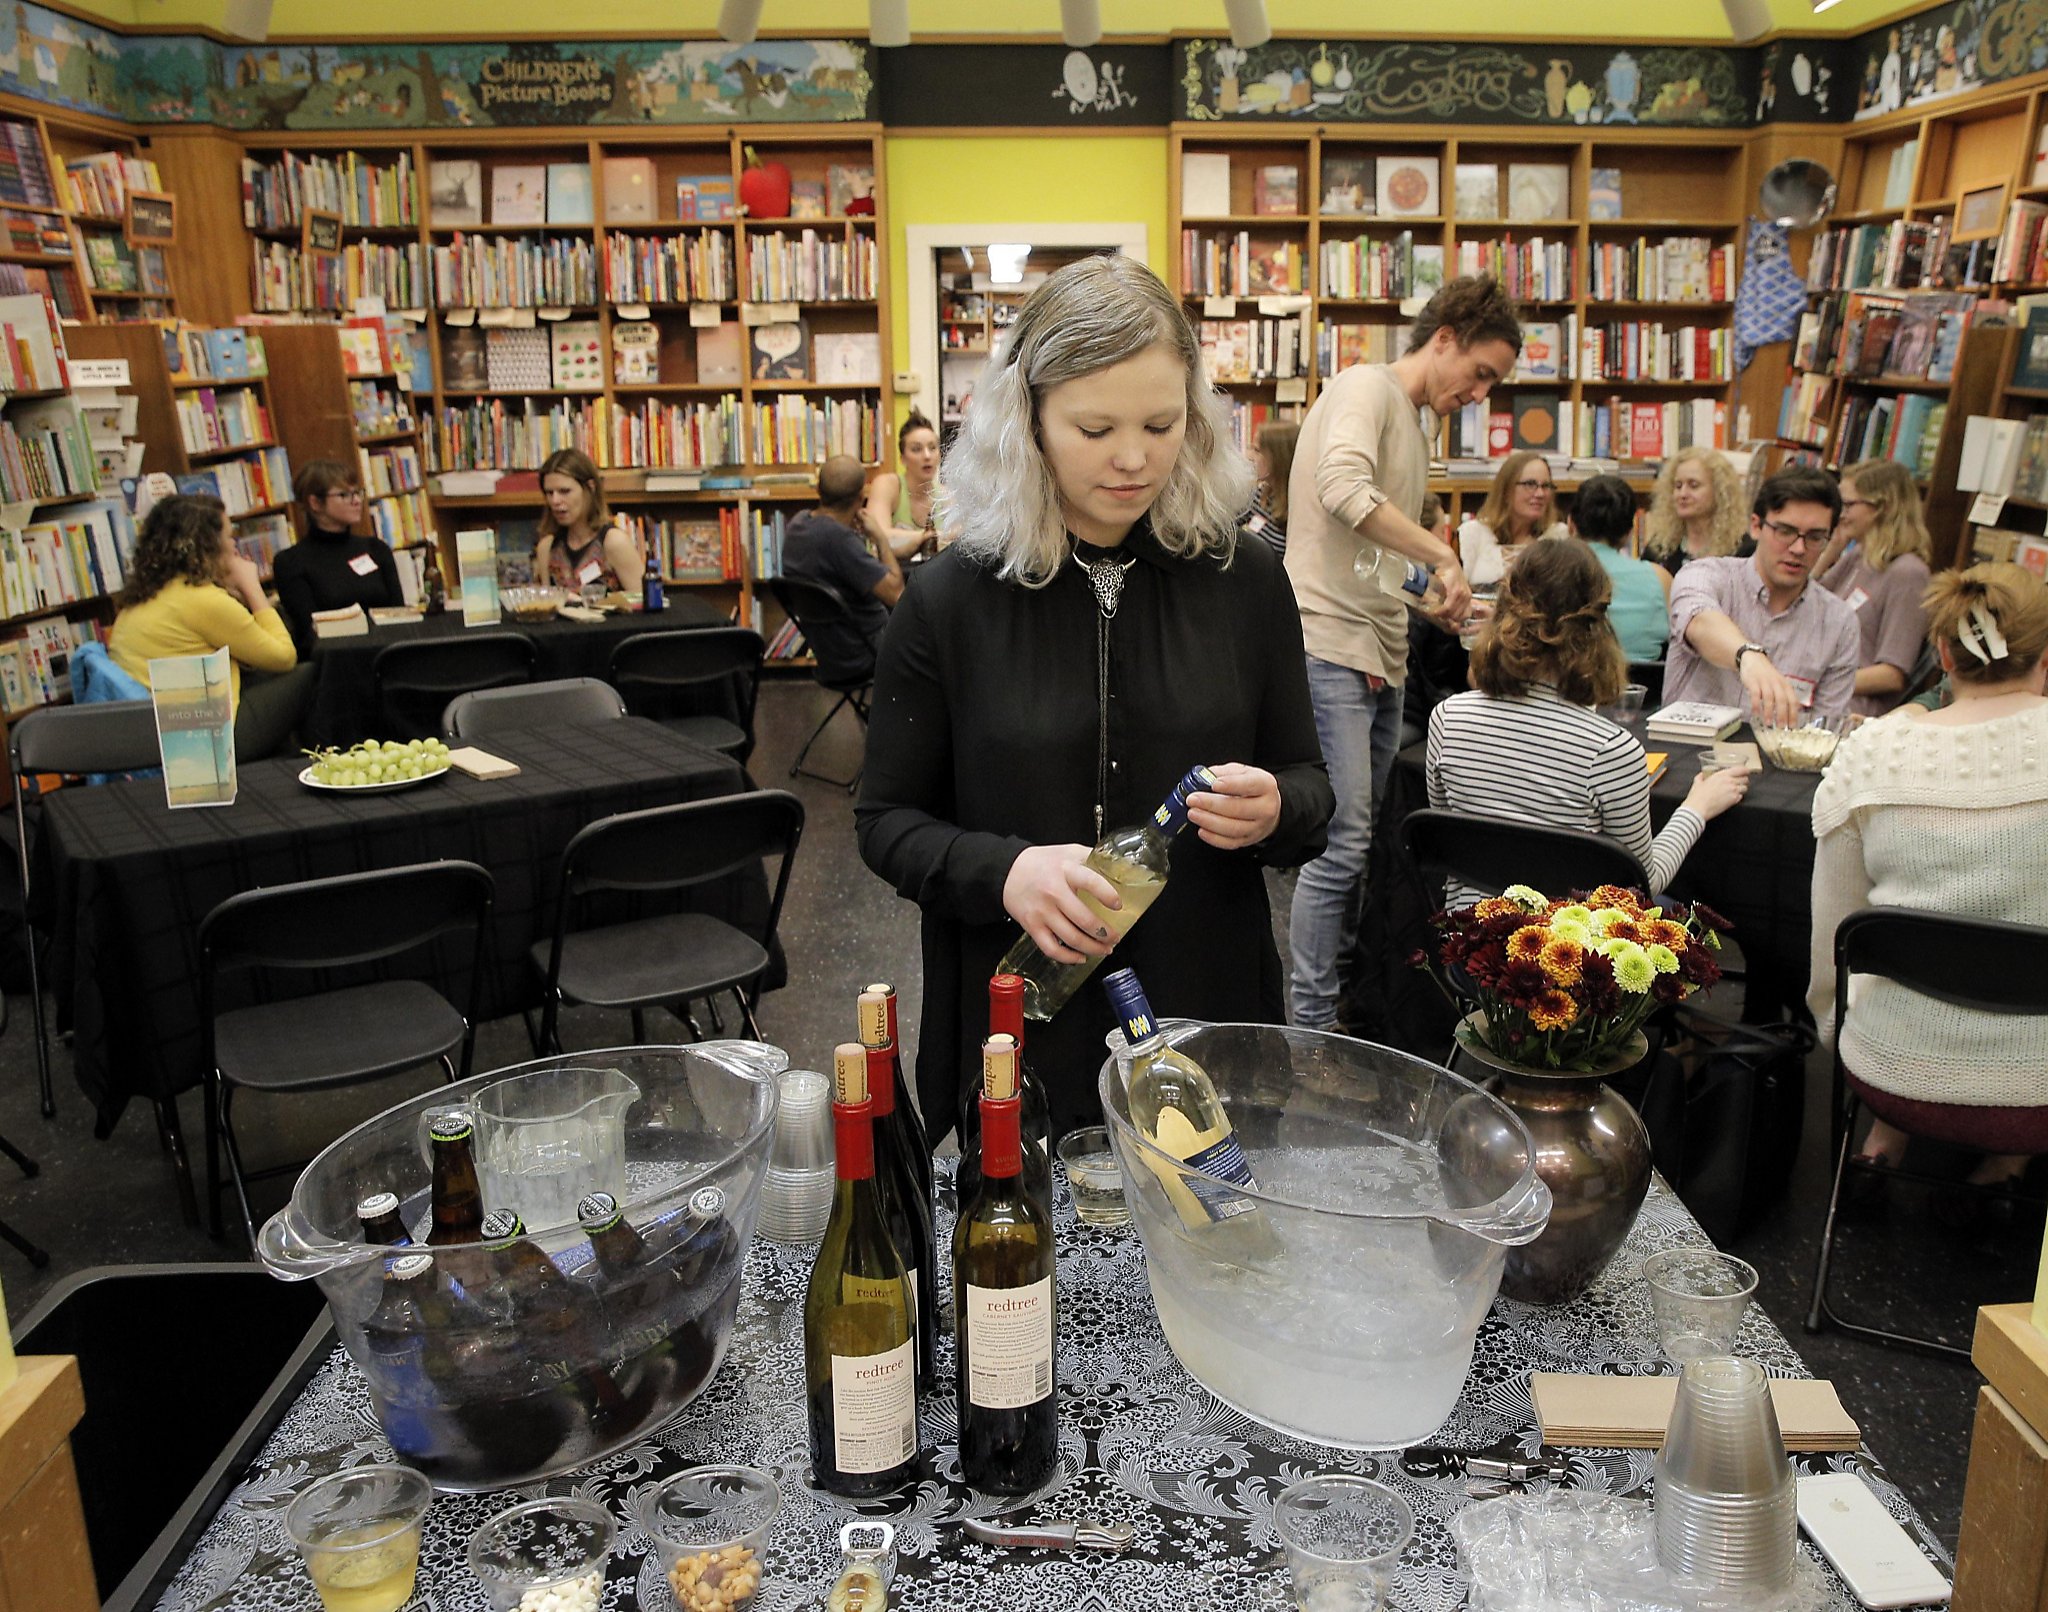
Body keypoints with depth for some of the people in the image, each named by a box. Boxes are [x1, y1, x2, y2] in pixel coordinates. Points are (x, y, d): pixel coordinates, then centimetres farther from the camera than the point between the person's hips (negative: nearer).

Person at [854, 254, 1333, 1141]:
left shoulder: (1245, 581, -3)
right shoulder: (949, 602, -7)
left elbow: (1310, 785, 6)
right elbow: (888, 822, -2)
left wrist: (1275, 811, -17)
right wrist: (1005, 871, -21)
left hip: (1210, 1017, 2)